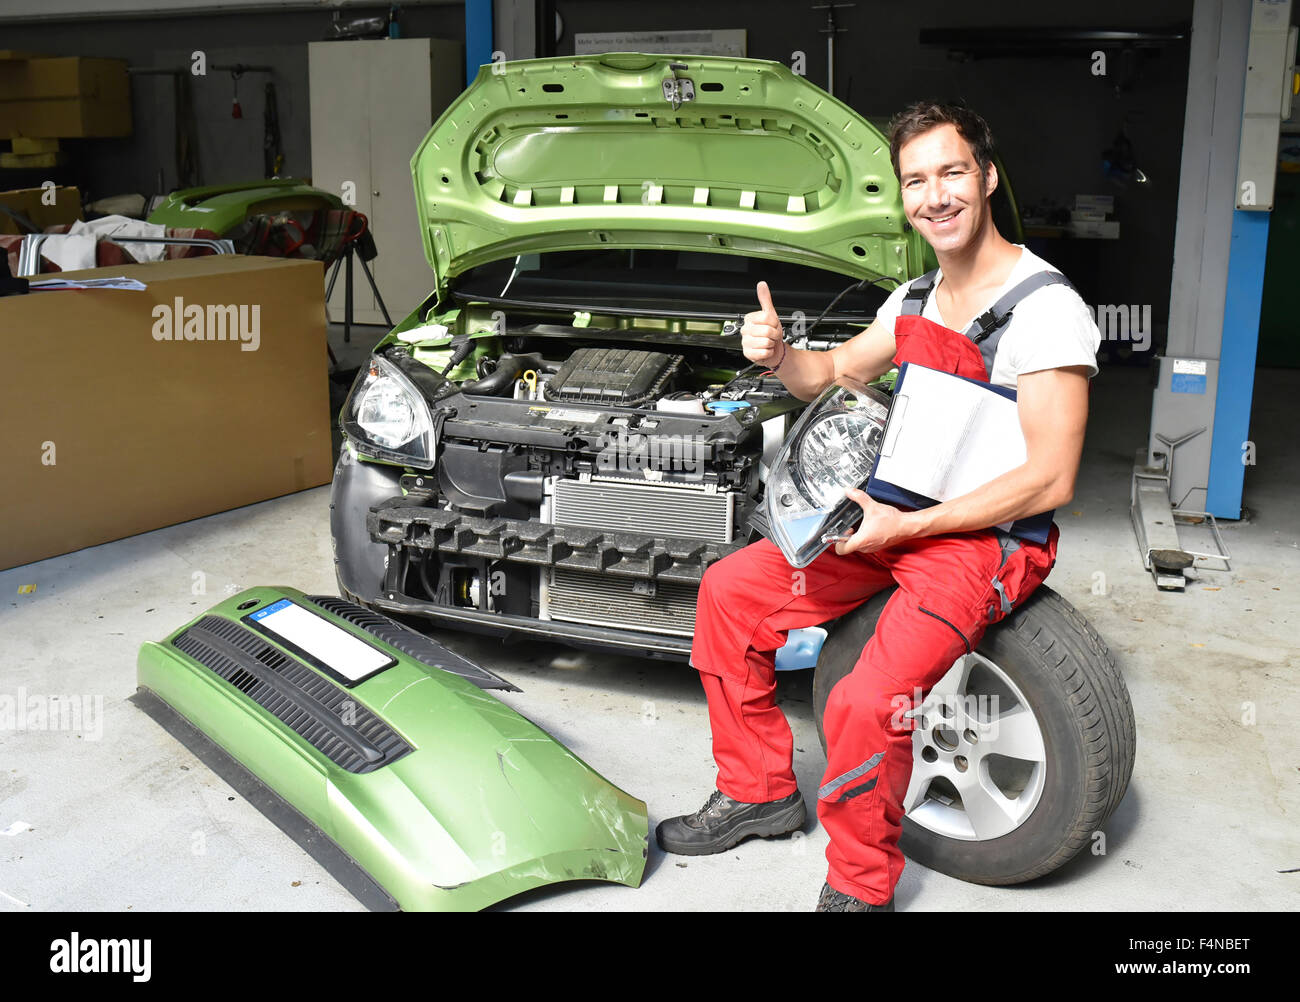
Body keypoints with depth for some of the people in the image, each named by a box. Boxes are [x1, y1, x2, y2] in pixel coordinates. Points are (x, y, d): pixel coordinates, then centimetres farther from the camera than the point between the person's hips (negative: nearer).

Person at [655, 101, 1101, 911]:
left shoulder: (1046, 311, -17)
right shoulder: (915, 298, 10)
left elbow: (1050, 481, -21)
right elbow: (836, 374, 24)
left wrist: (907, 526, -23)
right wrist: (778, 355, -1)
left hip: (989, 537, -8)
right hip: (898, 515, 9)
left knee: (866, 705, -27)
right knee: (729, 590, 3)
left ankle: (860, 889, 1)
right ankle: (758, 794, 17)